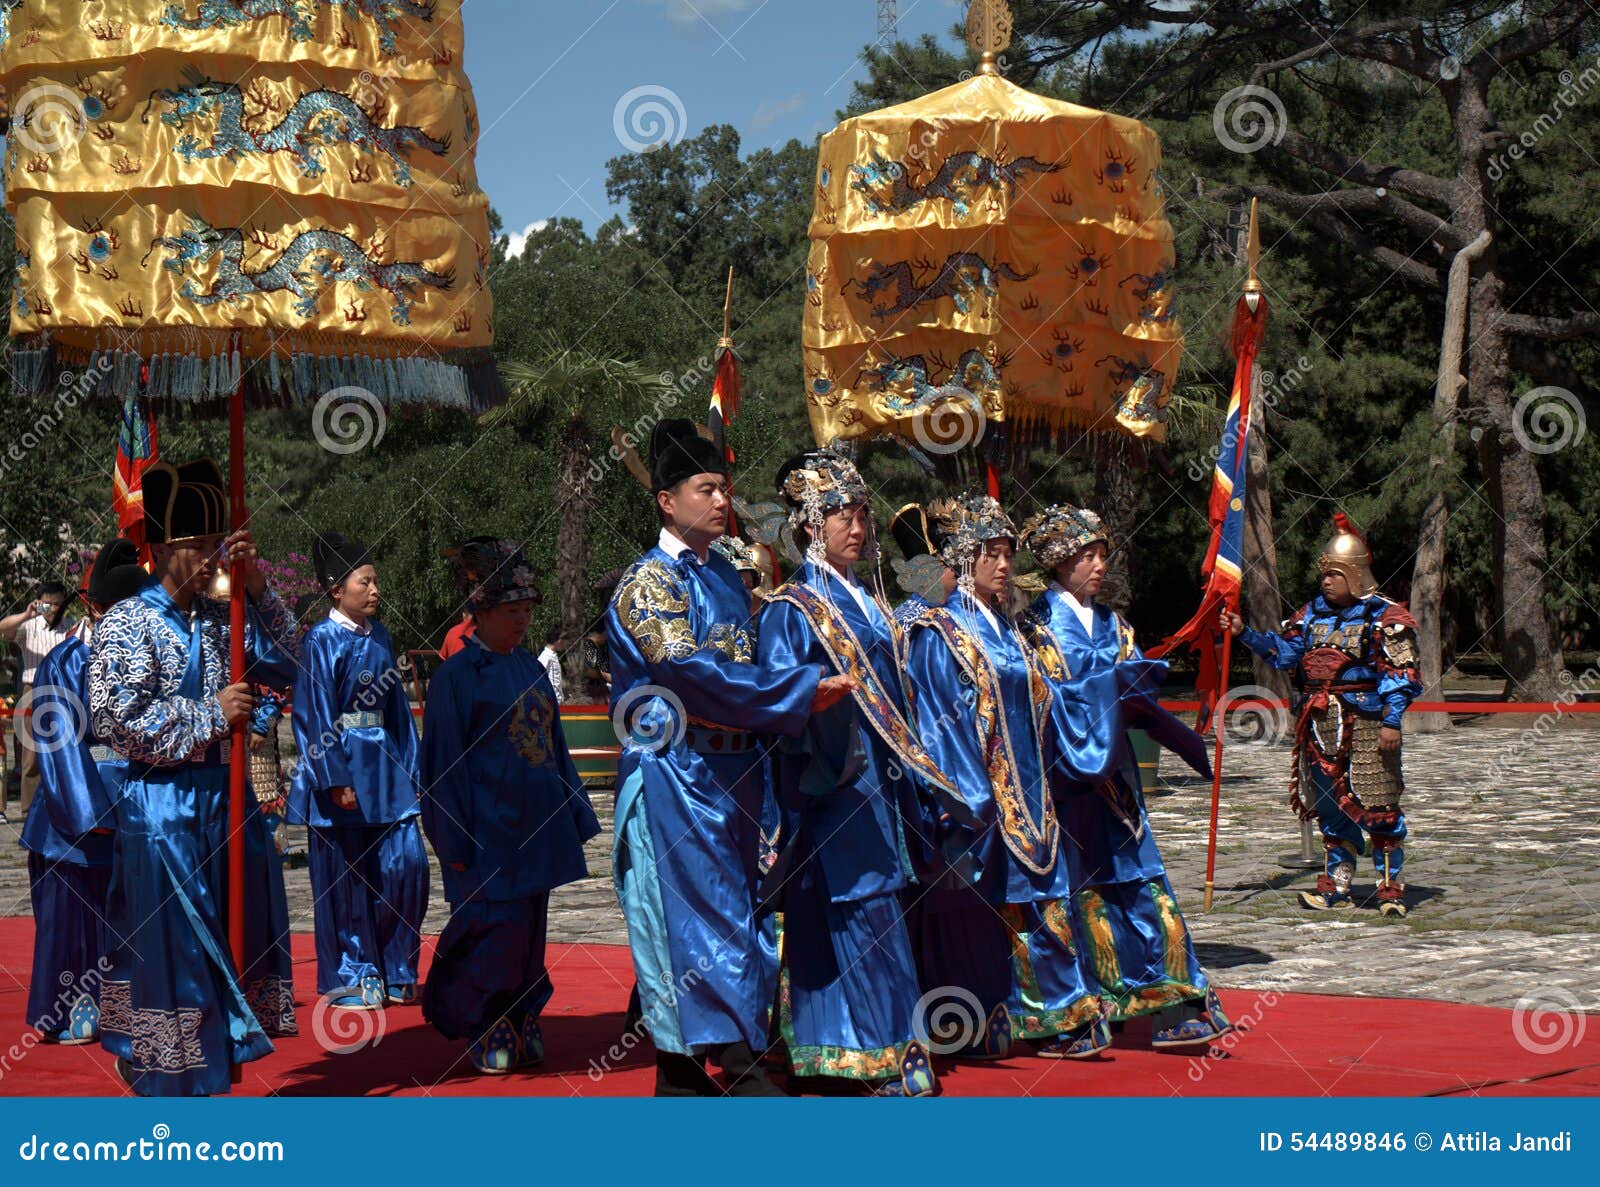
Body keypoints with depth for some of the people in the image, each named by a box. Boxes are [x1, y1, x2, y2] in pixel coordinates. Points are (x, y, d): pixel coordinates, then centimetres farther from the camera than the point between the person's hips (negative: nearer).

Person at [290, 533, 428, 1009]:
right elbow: (316, 717, -11)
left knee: (408, 863, 0)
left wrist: (408, 767, 11)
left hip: (383, 763, 6)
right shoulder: (322, 641, -7)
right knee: (345, 879, 1)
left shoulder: (379, 637, 12)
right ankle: (350, 979, 12)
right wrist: (335, 778, -16)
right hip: (342, 761, -6)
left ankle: (395, 973, 13)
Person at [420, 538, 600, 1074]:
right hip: (488, 830, -6)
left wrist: (575, 818, 14)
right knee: (494, 931, -6)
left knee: (529, 931, 11)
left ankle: (522, 1026, 21)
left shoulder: (531, 668, 10)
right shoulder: (457, 676, -9)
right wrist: (456, 843, -12)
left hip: (536, 828, 7)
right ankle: (487, 1034, 8)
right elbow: (445, 763, -10)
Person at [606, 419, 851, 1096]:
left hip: (729, 772, 8)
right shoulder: (648, 582, -8)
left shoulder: (725, 576, 16)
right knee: (705, 918, -9)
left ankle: (681, 1073, 14)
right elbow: (693, 672, -20)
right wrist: (802, 692, -20)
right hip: (674, 777, -8)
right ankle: (740, 1070, -11)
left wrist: (802, 693, 3)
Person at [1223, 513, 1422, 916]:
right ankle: (1336, 886, 17)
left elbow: (1401, 674, -7)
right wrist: (1245, 633, -2)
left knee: (1377, 806, -5)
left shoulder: (1384, 617, -5)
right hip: (1320, 726, 6)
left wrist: (1392, 721, -14)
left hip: (1365, 723, -6)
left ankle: (1391, 886, 4)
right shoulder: (1313, 612, 13)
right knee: (1330, 807, 10)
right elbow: (1283, 651, 10)